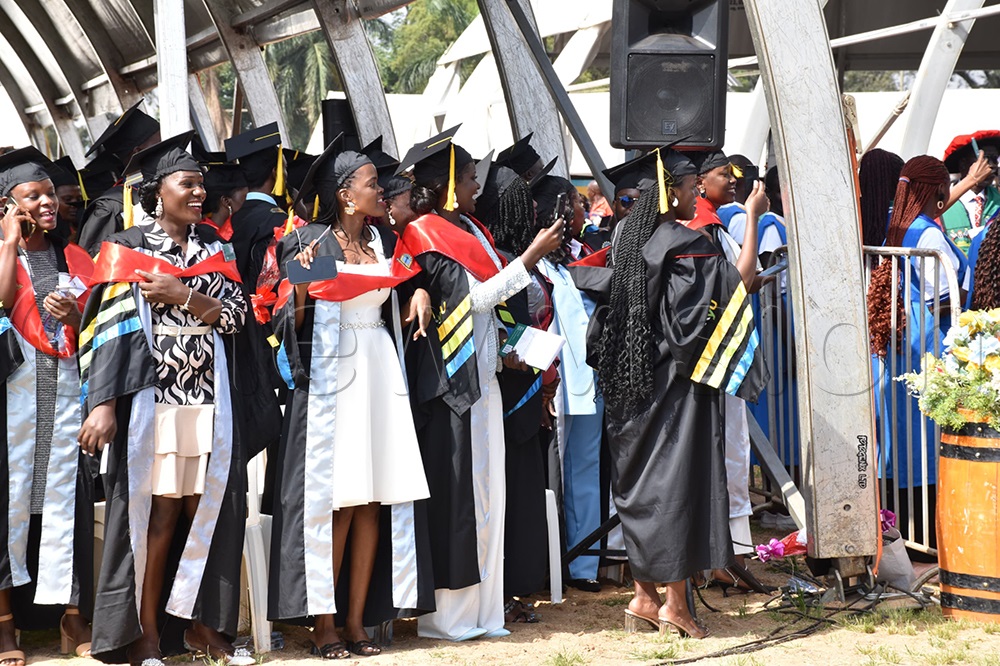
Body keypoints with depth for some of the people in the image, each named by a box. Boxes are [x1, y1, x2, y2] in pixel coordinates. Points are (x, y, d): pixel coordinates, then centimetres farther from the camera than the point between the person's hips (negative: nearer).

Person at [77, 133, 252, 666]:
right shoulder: (127, 248, 1)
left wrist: (181, 296, -9)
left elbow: (236, 313, 6)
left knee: (205, 511, 1)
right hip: (149, 399, -4)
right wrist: (102, 404, -16)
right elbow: (108, 328, -6)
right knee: (156, 512, -4)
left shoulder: (212, 247, 15)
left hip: (208, 401, 4)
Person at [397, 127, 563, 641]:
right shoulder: (426, 236, -11)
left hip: (480, 379, 9)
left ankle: (479, 607, 14)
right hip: (448, 383, -9)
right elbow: (470, 298, -16)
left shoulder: (468, 229, 15)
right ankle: (446, 614, 0)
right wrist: (530, 258, -15)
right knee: (453, 494, -6)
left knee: (483, 493, 9)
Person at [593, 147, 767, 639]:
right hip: (677, 382, -8)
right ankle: (674, 604, 2)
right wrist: (752, 217, -11)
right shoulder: (685, 244, -15)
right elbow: (741, 280, -16)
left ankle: (644, 597, 17)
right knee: (677, 484, -2)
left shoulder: (634, 242, 9)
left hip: (637, 380, 8)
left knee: (643, 486, 12)